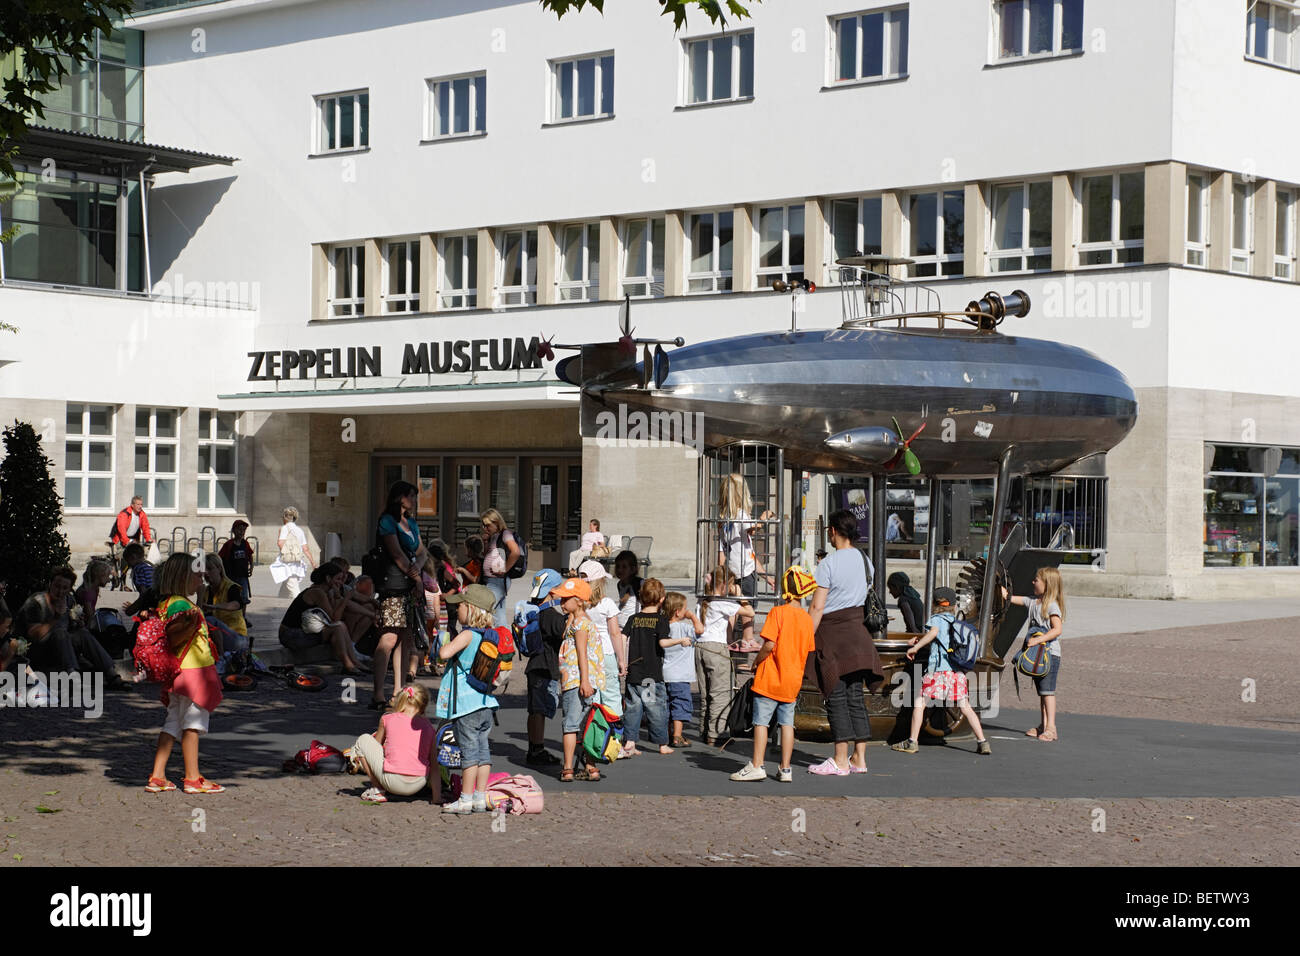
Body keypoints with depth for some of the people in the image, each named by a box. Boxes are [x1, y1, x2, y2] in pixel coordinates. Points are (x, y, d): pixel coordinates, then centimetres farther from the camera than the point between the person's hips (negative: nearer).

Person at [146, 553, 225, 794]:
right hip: (192, 671, -10)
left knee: (173, 724, 9)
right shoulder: (180, 605, -16)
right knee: (192, 722, -3)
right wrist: (192, 624, -37)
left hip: (179, 673, 10)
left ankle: (157, 776, 8)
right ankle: (193, 778, 1)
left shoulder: (167, 603, 14)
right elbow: (173, 640, -23)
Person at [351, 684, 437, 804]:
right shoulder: (428, 726, 10)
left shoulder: (388, 719, 5)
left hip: (394, 783, -4)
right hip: (419, 784, 4)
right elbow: (434, 763, 8)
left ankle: (377, 790, 11)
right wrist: (436, 796, 10)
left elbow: (377, 744, 21)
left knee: (363, 739, 16)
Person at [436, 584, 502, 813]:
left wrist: (446, 645, -5)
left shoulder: (467, 635, -15)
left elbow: (445, 653, -27)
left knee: (469, 750, -3)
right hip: (485, 702, 8)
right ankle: (481, 798, 13)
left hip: (467, 702, -8)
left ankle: (466, 800, 1)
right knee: (482, 748, 10)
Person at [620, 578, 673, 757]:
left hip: (633, 673, 4)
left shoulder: (634, 618, 4)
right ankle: (663, 744, 14)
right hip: (653, 674, -3)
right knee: (657, 708, 6)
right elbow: (663, 642, -18)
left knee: (632, 707, 10)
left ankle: (629, 742, 7)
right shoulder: (661, 618, -7)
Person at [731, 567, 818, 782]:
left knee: (761, 722, 0)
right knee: (787, 723, 9)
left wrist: (757, 662, -4)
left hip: (770, 679, -5)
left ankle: (757, 766, -2)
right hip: (792, 681, 6)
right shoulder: (807, 618, 5)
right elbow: (807, 652, 10)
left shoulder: (777, 612, -12)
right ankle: (785, 769, 8)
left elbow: (769, 644, -19)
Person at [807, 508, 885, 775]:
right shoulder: (865, 561, 8)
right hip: (856, 629, 7)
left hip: (832, 632, -7)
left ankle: (840, 761, -3)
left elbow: (817, 607, -15)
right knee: (855, 696, 10)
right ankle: (859, 758, 11)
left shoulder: (828, 564, -13)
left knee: (836, 697, -4)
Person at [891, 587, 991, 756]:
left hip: (939, 670, -6)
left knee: (919, 702, 3)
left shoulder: (936, 619, 2)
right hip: (959, 671, 6)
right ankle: (982, 743, 3)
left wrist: (916, 647, -17)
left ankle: (912, 742, -1)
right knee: (965, 707, 9)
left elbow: (934, 631, -21)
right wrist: (919, 639, 39)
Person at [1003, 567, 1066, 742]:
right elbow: (1008, 596, 18)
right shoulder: (1033, 602, 11)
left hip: (1050, 654, -8)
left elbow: (1057, 629, -21)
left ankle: (1051, 728, -10)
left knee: (1047, 691, -10)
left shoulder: (1052, 605, -13)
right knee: (1041, 691, 12)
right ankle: (1043, 726, 18)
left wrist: (1038, 640, -27)